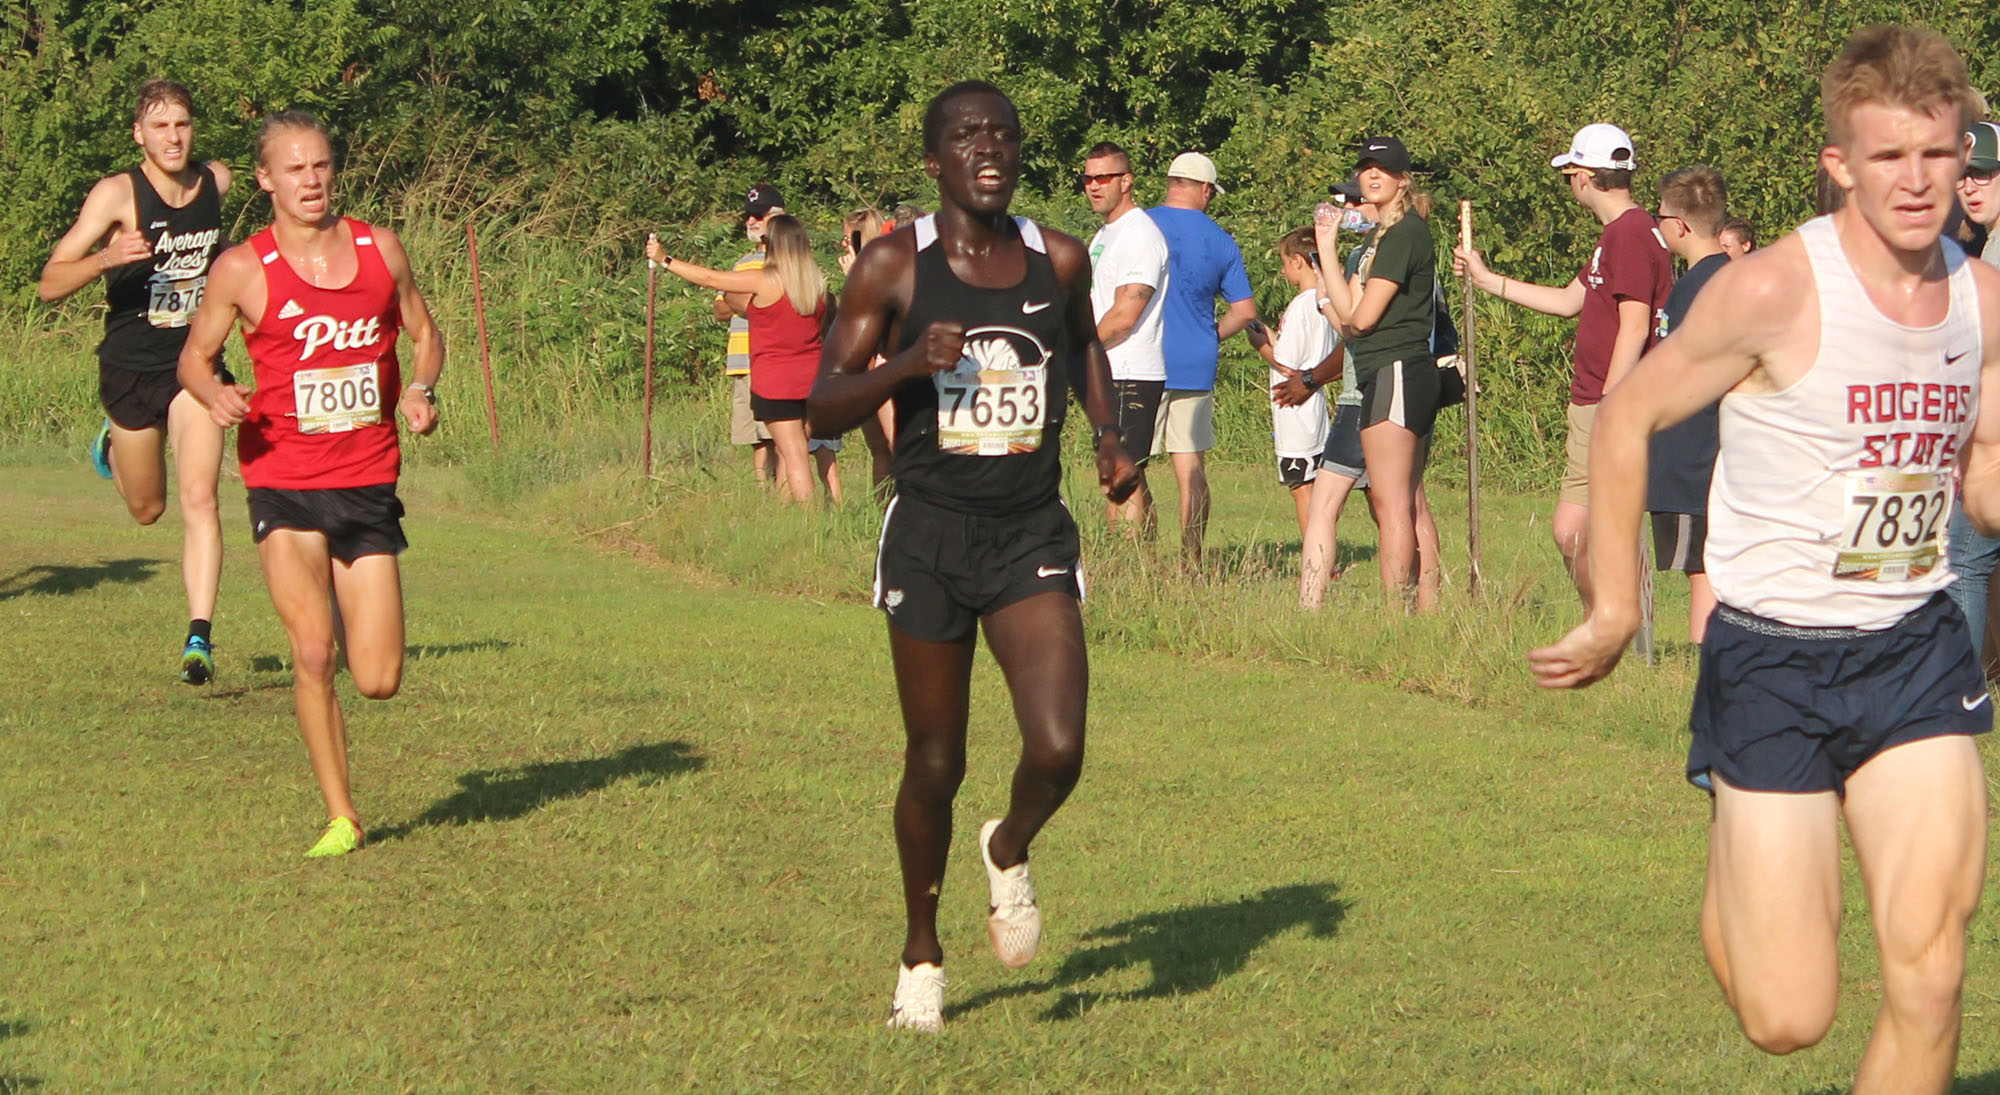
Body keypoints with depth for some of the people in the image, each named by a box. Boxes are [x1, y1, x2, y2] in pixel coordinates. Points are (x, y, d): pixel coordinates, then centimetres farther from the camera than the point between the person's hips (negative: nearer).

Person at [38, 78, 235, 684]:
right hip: (130, 368, -1)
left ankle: (200, 636, -18)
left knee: (198, 497, -16)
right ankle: (112, 448, 49)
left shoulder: (216, 181, -3)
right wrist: (105, 258, -39)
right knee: (147, 508, 16)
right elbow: (50, 284, -24)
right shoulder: (117, 194, -16)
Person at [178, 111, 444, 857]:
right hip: (284, 487, -2)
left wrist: (419, 390, -4)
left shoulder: (380, 249, 4)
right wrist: (215, 396, -15)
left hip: (369, 486, 2)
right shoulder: (241, 270, -4)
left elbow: (425, 334, 17)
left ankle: (340, 603, 36)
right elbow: (195, 354, 8)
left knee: (378, 681, 0)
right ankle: (341, 817, -3)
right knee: (313, 654, -17)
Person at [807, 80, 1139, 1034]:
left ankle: (1010, 854, 20)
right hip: (930, 534, -2)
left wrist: (1110, 437, 10)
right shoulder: (895, 267, -6)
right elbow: (825, 403, -6)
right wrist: (908, 364, -23)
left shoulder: (1058, 261, 3)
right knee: (934, 766, 7)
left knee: (1058, 751, -14)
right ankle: (921, 954, 28)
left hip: (1033, 534, 2)